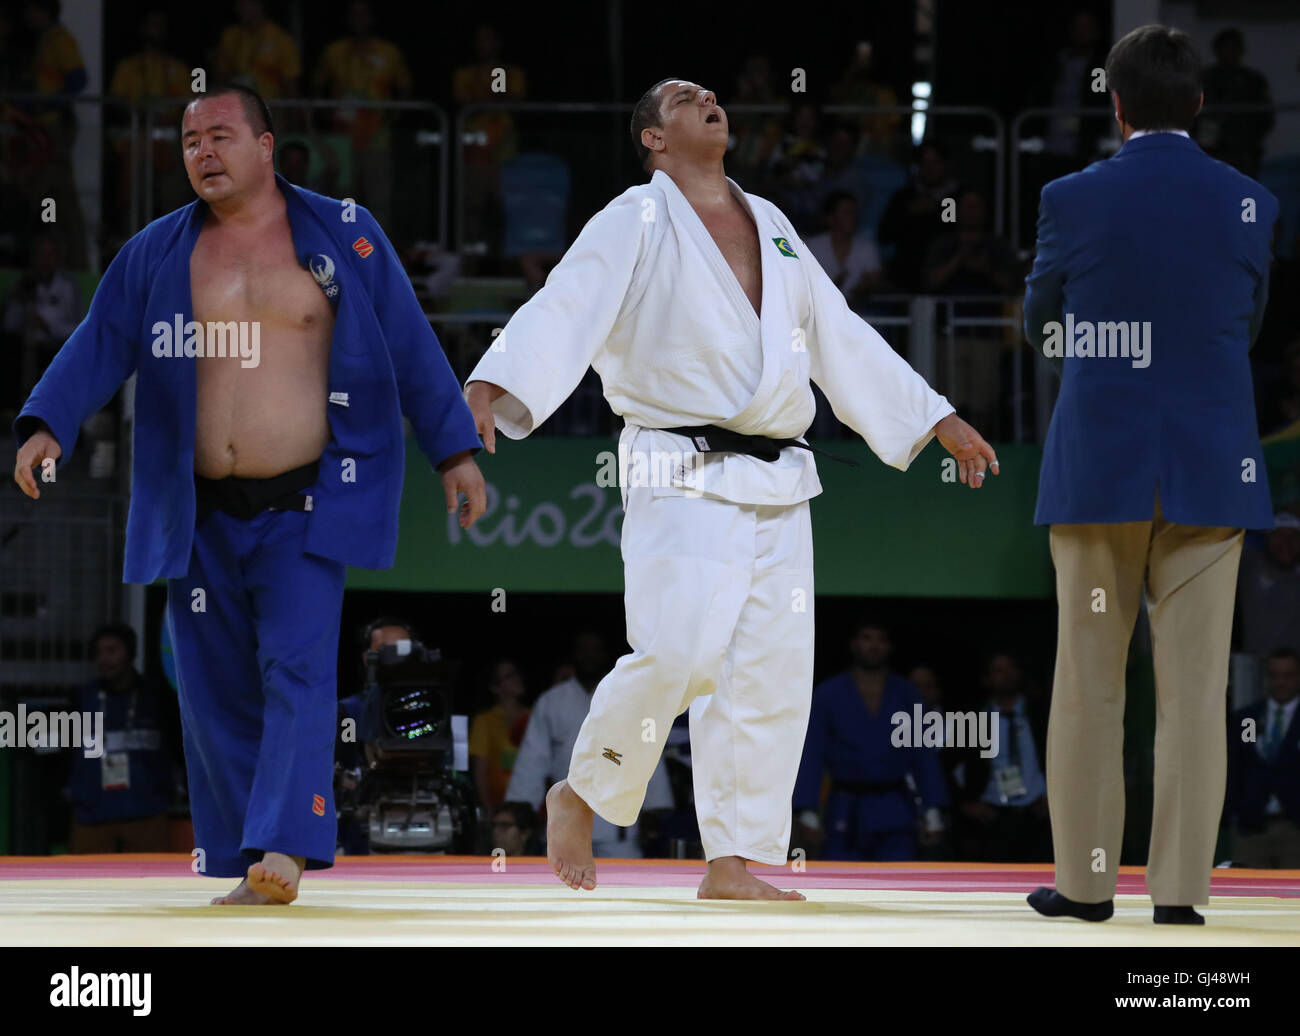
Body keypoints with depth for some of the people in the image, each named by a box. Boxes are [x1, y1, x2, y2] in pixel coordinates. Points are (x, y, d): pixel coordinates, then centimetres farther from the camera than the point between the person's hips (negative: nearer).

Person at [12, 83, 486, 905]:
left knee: (297, 672, -17)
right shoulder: (156, 253, 8)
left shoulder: (343, 236, 2)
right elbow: (98, 346, 2)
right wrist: (47, 427, -15)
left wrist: (455, 450, 3)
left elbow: (412, 346, 5)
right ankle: (241, 869, 11)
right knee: (217, 692, 4)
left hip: (306, 507, -3)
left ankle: (285, 848, -24)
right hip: (200, 518, 3)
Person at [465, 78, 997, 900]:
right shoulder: (635, 224, -1)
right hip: (683, 478, -6)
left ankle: (733, 864, 6)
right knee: (676, 653, -20)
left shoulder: (770, 226, 18)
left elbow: (843, 339, 25)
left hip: (777, 490, 6)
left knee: (772, 671, 0)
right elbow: (564, 310, -15)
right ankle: (583, 795, 4)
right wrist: (491, 386, -32)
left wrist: (938, 418, 25)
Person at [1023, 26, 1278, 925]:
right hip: (1210, 473, 1)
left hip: (1098, 469, -1)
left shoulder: (1073, 201, -6)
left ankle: (1086, 882, 8)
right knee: (1195, 687, 3)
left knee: (1089, 684, 7)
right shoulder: (1250, 204, -1)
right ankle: (1180, 887, 1)